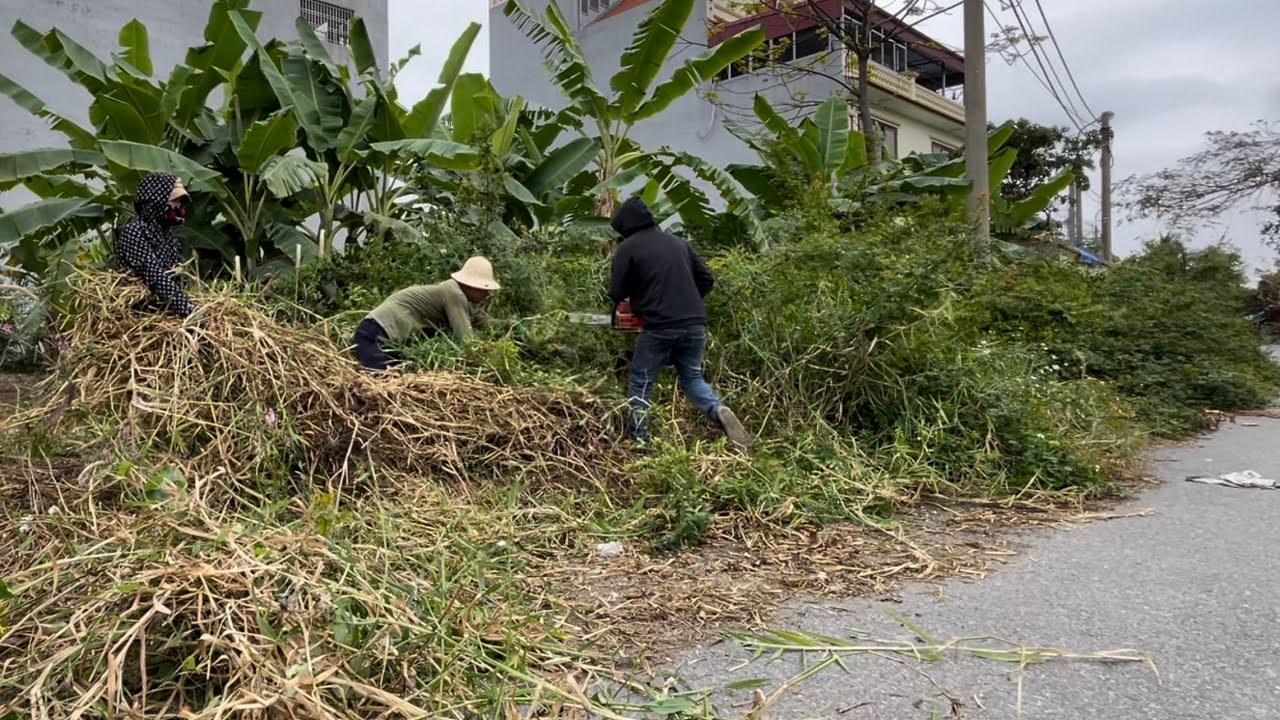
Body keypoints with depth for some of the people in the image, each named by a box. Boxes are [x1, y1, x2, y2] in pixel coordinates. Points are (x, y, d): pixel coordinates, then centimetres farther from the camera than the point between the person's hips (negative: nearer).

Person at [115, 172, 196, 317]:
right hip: (147, 309, -7)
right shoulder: (134, 231, -7)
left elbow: (175, 275, 13)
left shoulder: (164, 232, 17)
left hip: (168, 307, 7)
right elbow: (154, 275, -18)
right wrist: (186, 307, -26)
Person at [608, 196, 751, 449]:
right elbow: (706, 279, 18)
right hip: (695, 325, 5)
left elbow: (617, 293, 2)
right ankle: (718, 411, -5)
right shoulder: (679, 243, 17)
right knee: (693, 379, 21)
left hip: (659, 329, -5)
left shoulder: (627, 248, 1)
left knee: (640, 387, 11)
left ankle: (638, 444, 12)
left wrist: (634, 300, 23)